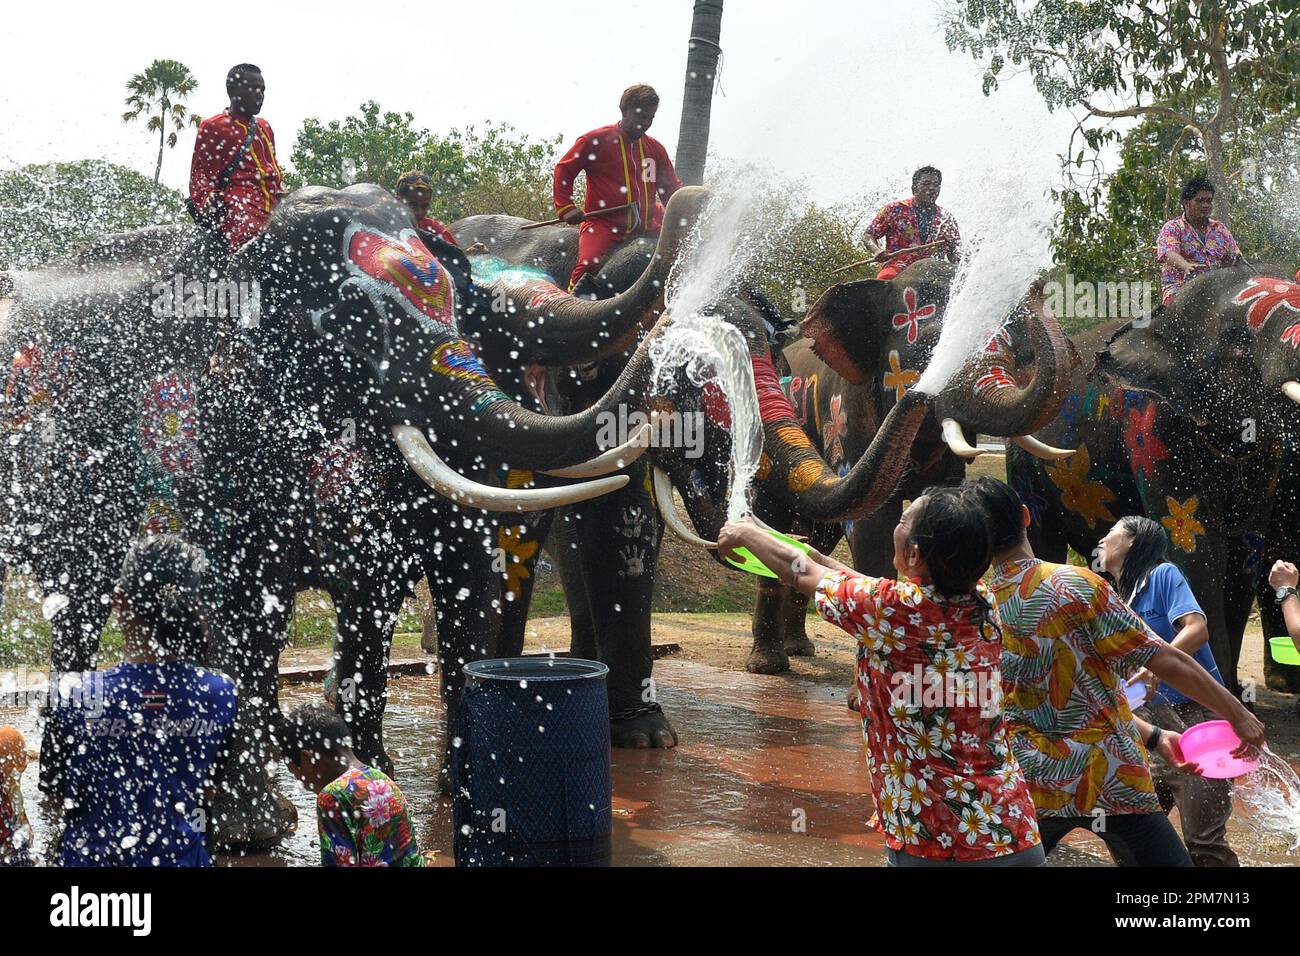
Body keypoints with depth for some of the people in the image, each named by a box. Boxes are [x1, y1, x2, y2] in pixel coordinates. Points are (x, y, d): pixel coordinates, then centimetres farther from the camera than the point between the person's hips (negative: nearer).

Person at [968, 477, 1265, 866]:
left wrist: (1154, 737, 10)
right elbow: (1167, 661, -12)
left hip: (1030, 780, 3)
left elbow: (1064, 692, 6)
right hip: (1107, 779, -3)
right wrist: (1238, 714, 2)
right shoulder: (1076, 586, -14)